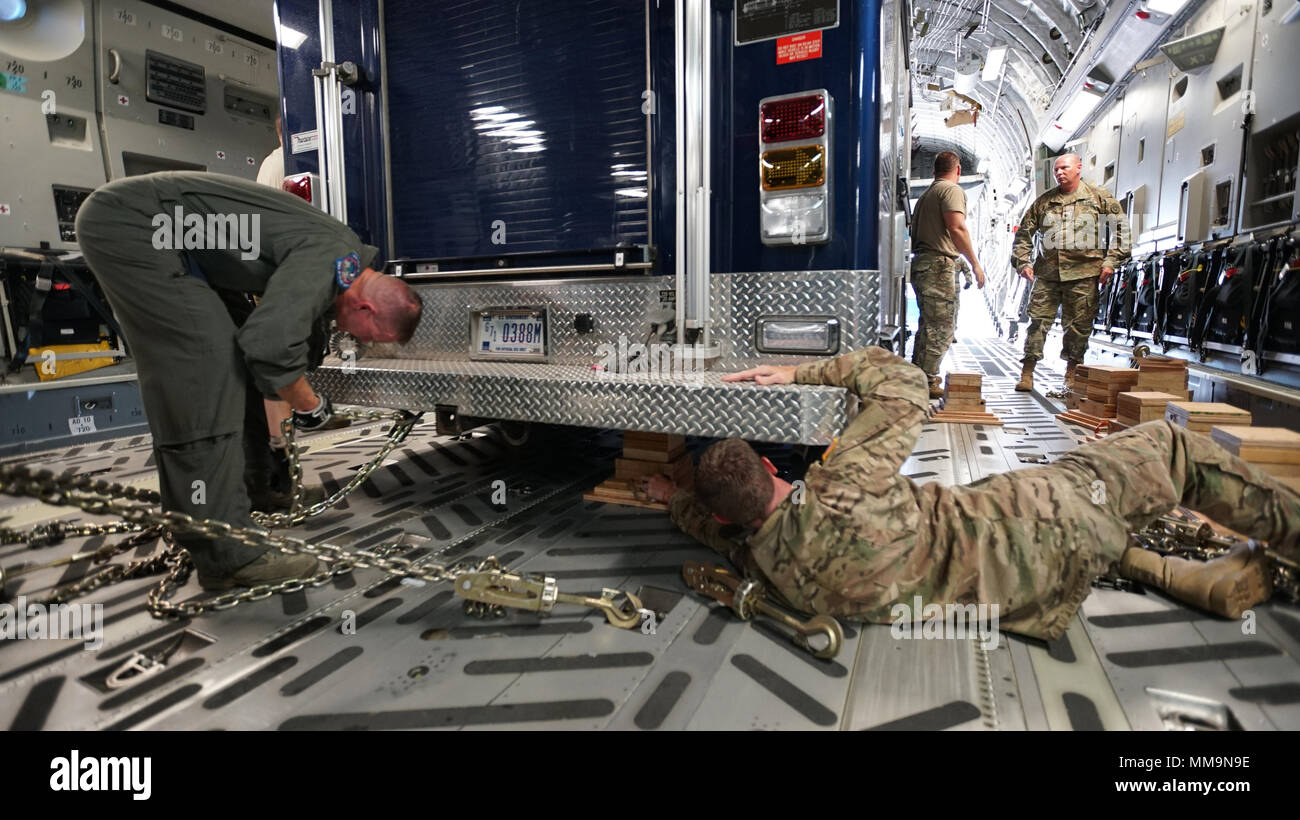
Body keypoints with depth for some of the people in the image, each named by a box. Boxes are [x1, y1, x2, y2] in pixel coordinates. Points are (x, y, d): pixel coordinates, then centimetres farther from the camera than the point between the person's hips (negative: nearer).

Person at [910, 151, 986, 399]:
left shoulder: (926, 194, 23)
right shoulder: (952, 190, -4)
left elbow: (914, 228, 24)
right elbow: (956, 228, -16)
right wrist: (975, 264, -14)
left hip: (921, 264, 9)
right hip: (939, 264, -9)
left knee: (928, 326, 16)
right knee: (942, 328, -8)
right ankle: (928, 383, -9)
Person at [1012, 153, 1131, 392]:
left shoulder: (1100, 197, 8)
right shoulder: (1043, 202, 13)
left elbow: (1120, 227, 6)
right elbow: (1024, 234, 15)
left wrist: (1111, 261, -3)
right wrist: (1022, 261, 1)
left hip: (1083, 274, -1)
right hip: (1047, 273, 2)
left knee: (1078, 325, 3)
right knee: (1038, 319, -3)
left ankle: (1072, 372, 14)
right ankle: (1027, 372, 1)